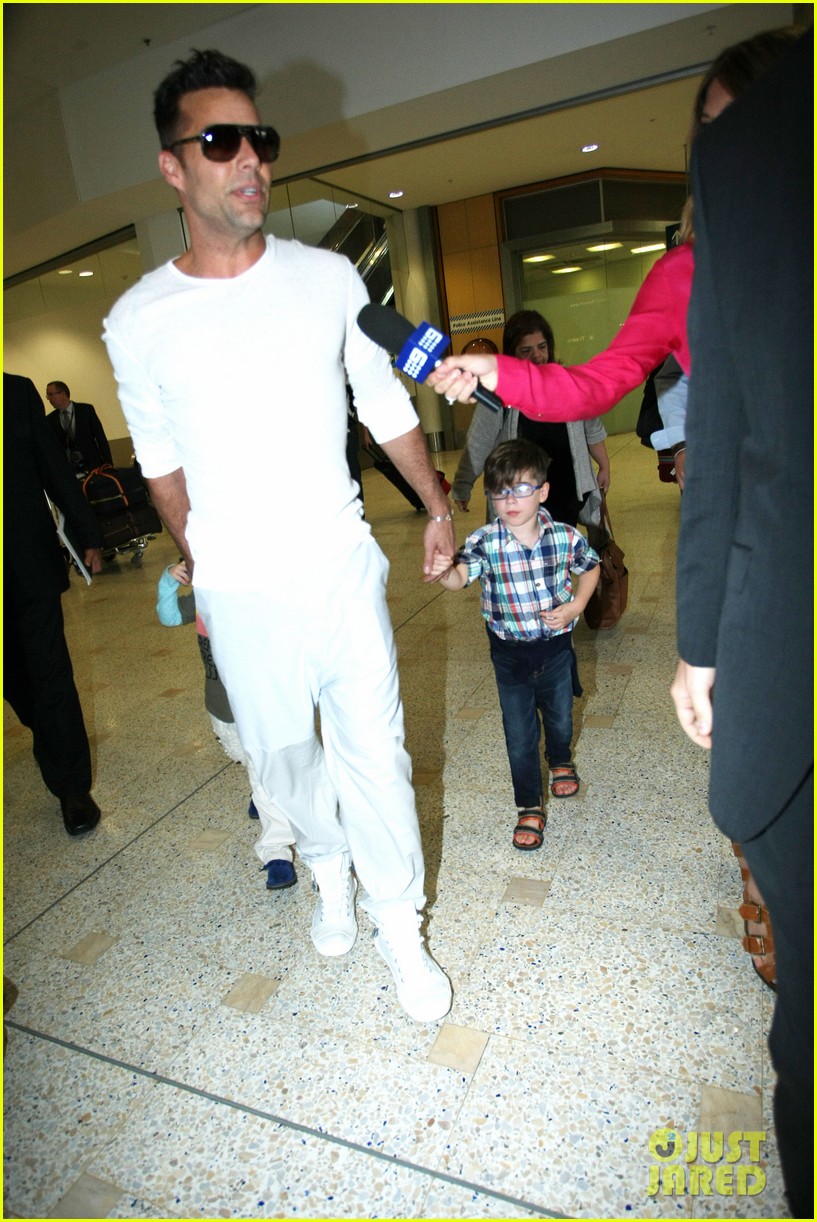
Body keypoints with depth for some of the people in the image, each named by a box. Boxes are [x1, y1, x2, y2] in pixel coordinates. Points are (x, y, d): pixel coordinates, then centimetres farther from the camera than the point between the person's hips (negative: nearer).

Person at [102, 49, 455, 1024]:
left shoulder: (327, 277, 0)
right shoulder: (138, 321, -2)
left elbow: (385, 406, 9)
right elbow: (162, 461, 9)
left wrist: (436, 504, 13)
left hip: (341, 566, 0)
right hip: (237, 590, 1)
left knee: (373, 749, 4)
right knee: (281, 752, 15)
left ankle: (399, 930, 27)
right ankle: (329, 870, 46)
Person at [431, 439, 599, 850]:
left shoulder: (565, 537, -12)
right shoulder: (484, 541, -17)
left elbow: (590, 568, 7)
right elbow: (460, 577, -33)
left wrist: (575, 606, -7)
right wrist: (444, 571, -56)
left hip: (556, 645, 2)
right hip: (509, 651, -1)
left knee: (560, 716, 23)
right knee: (519, 734, 5)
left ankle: (561, 761, 56)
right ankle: (529, 806, 25)